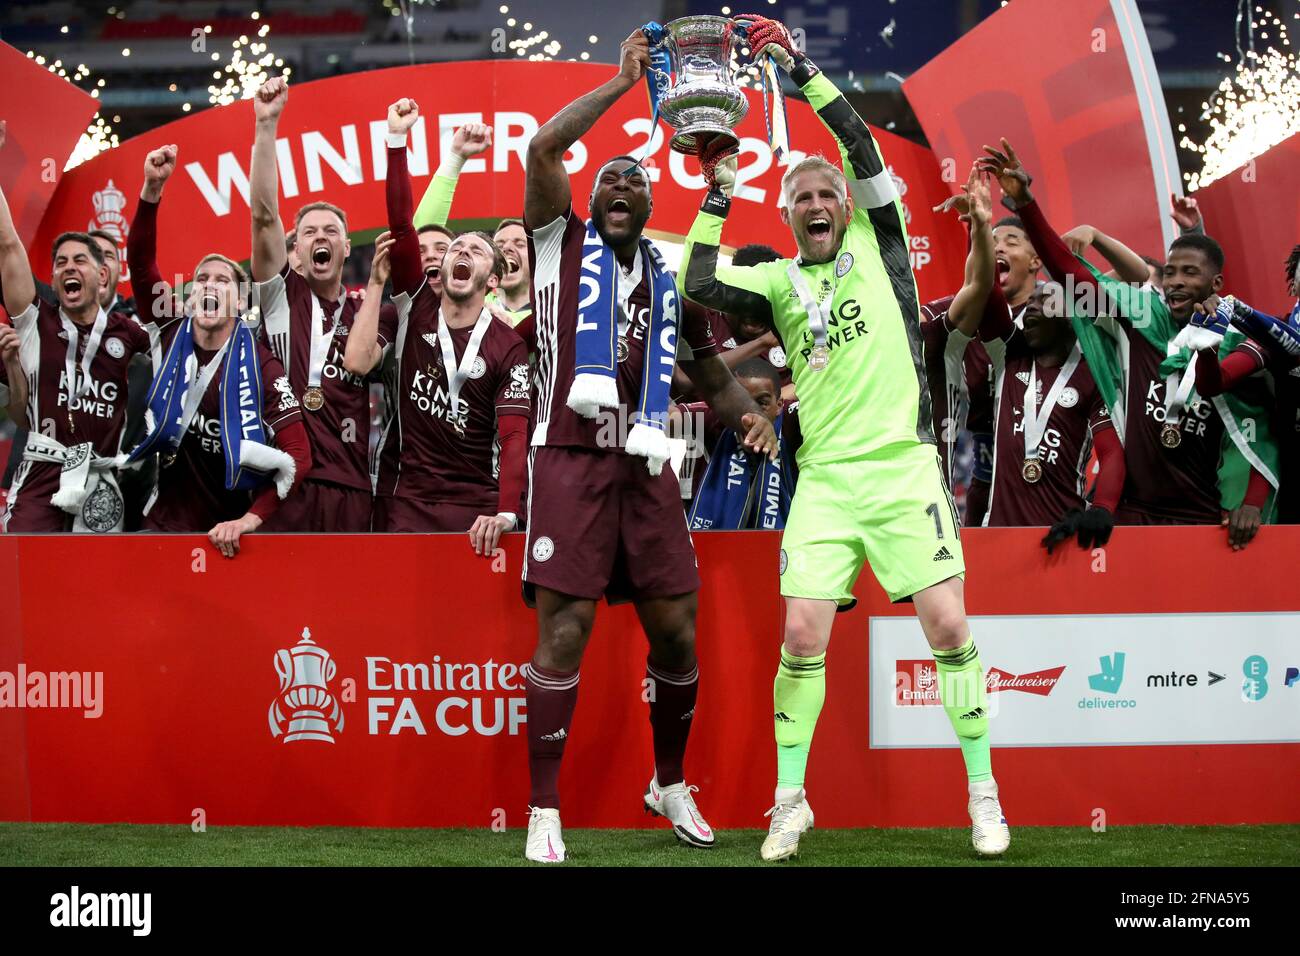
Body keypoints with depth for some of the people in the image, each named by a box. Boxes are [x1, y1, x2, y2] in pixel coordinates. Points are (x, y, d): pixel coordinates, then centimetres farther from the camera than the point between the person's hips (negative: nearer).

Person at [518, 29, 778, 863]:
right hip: (572, 458, -4)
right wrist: (623, 82, -6)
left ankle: (671, 785, 26)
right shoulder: (561, 245, 4)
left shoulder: (671, 276, 16)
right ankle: (545, 812, -4)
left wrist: (749, 414, -2)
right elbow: (543, 148, -11)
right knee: (565, 630, -9)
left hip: (645, 465, 4)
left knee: (675, 629, 5)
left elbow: (710, 371, 20)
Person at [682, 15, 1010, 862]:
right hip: (826, 477, 1)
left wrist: (801, 69, -6)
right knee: (802, 638, -6)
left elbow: (863, 147, -3)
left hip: (903, 466, -1)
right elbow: (698, 286, -3)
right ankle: (791, 802, 8)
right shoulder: (779, 282, 11)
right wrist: (719, 197, 0)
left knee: (948, 626, -7)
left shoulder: (878, 242, 8)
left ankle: (983, 792, 5)